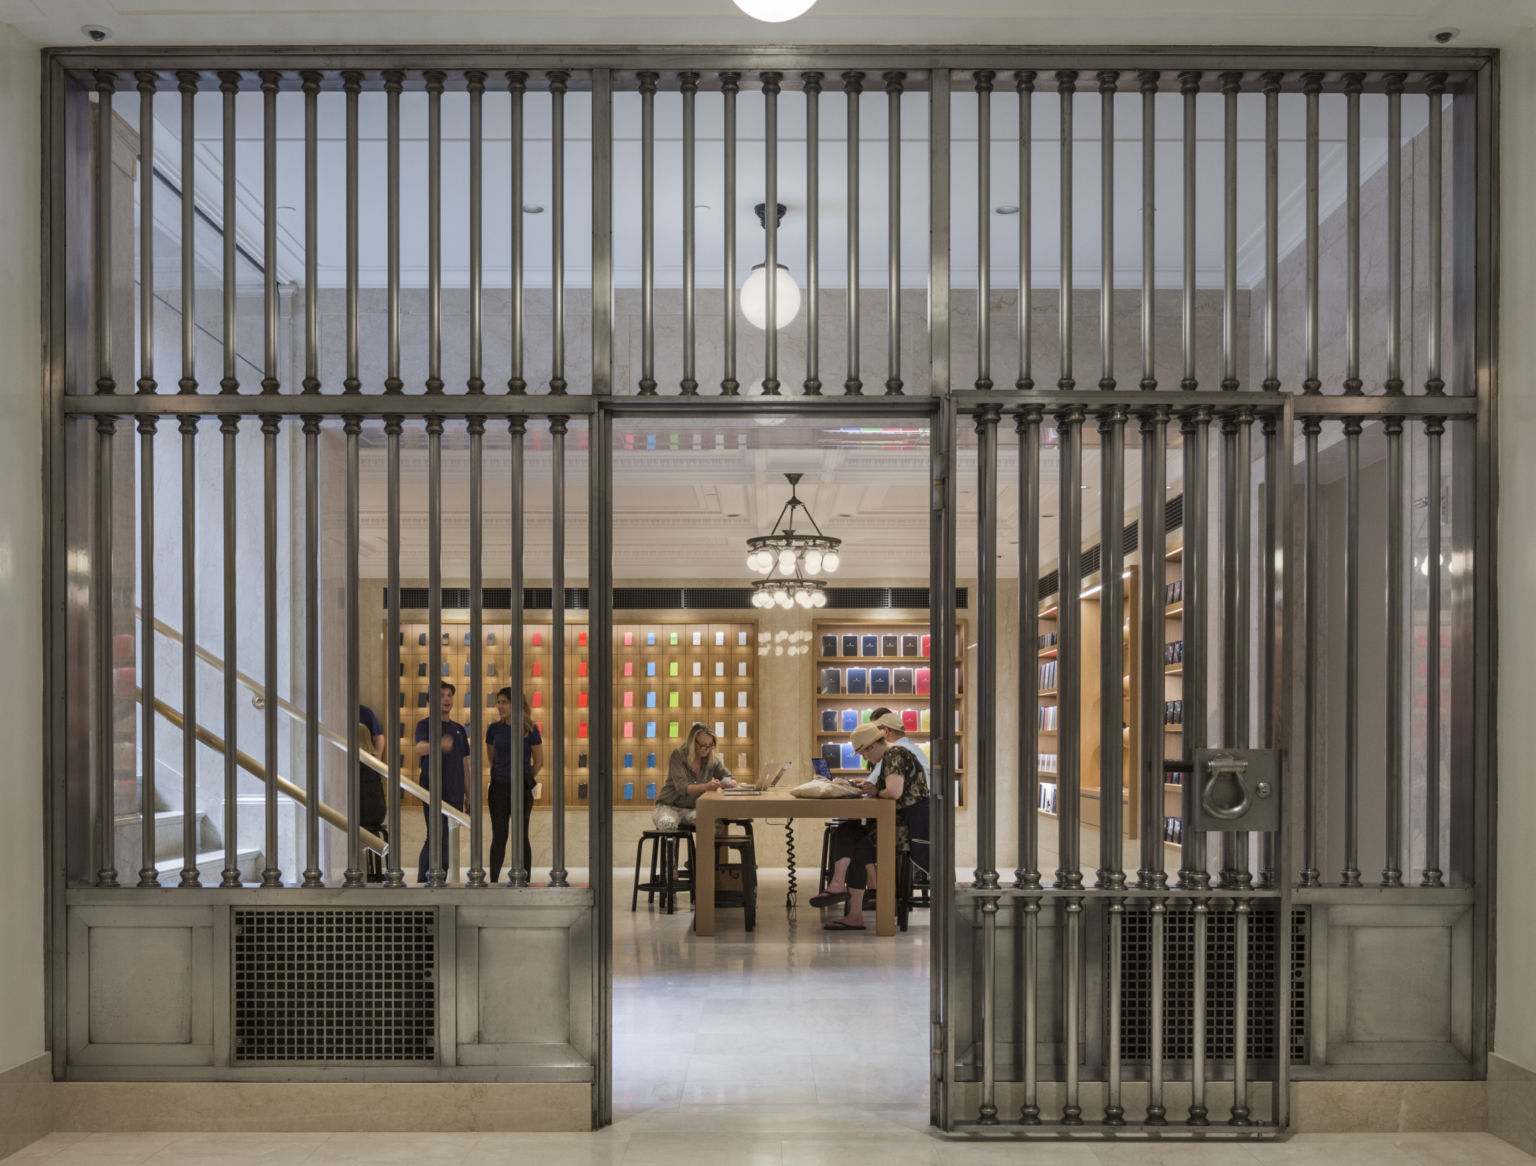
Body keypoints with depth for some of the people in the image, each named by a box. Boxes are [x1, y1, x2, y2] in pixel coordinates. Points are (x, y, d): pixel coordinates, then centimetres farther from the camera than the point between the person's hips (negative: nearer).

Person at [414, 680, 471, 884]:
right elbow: (420, 748, -23)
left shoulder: (459, 729, 16)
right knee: (435, 839, -11)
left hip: (454, 794, 5)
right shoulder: (425, 724, -1)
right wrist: (439, 745, -45)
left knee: (448, 843, 6)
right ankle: (422, 882, -5)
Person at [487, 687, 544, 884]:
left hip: (521, 789, -2)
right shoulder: (494, 729, 3)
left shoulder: (530, 729, -5)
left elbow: (539, 762, 3)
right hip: (499, 788, 2)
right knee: (499, 837, 3)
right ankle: (494, 881, 9)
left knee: (521, 837, 3)